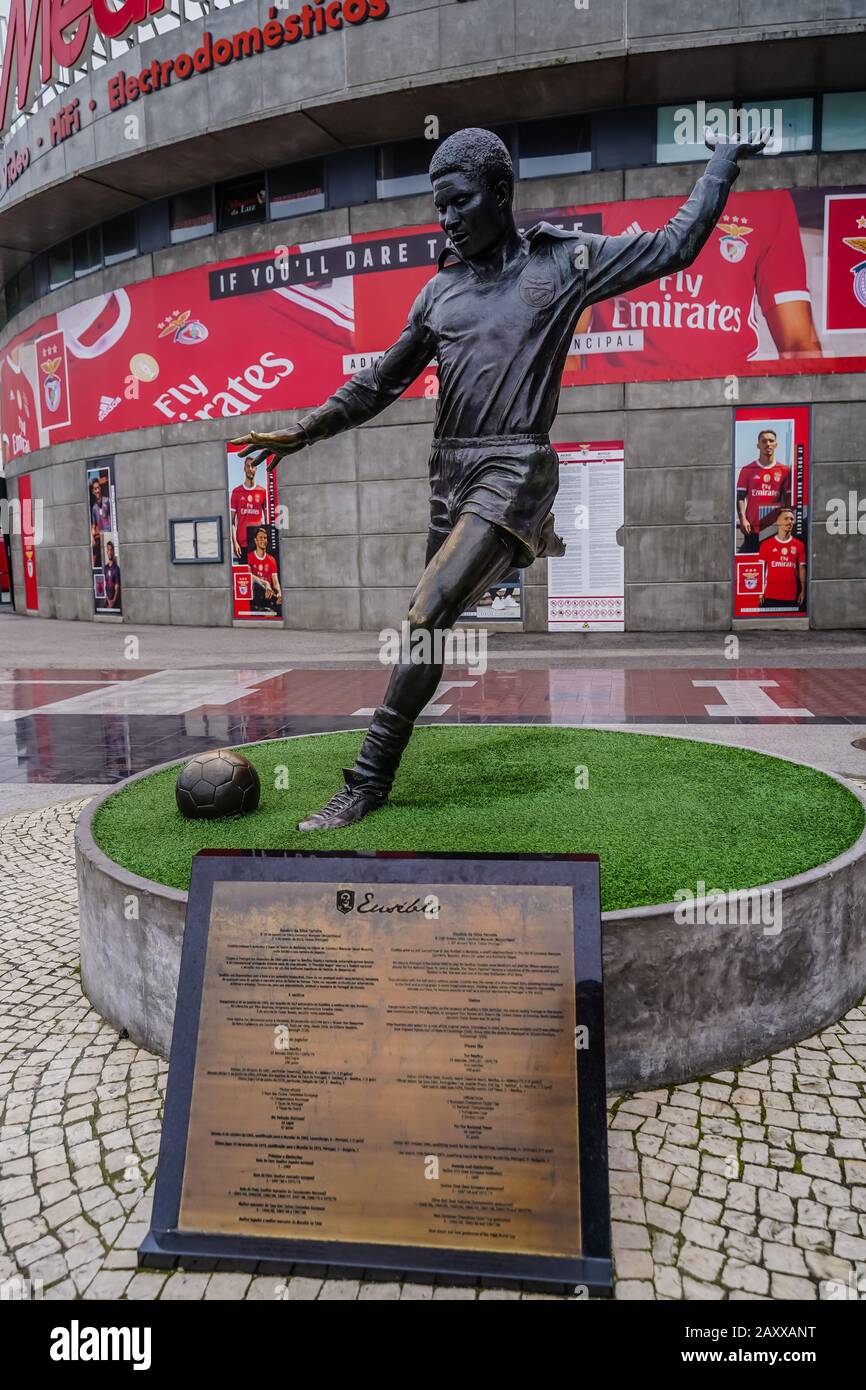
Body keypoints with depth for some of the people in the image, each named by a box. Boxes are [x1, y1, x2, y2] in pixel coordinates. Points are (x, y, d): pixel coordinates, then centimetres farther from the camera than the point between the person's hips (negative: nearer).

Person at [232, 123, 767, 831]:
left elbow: (676, 244, 13)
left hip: (513, 470, -6)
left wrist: (725, 157, 21)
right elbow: (380, 384, 21)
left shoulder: (564, 261, 4)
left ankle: (369, 780, -14)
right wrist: (304, 431, 15)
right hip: (450, 473, 7)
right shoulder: (440, 290, 15)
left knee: (426, 619, -18)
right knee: (438, 622, 5)